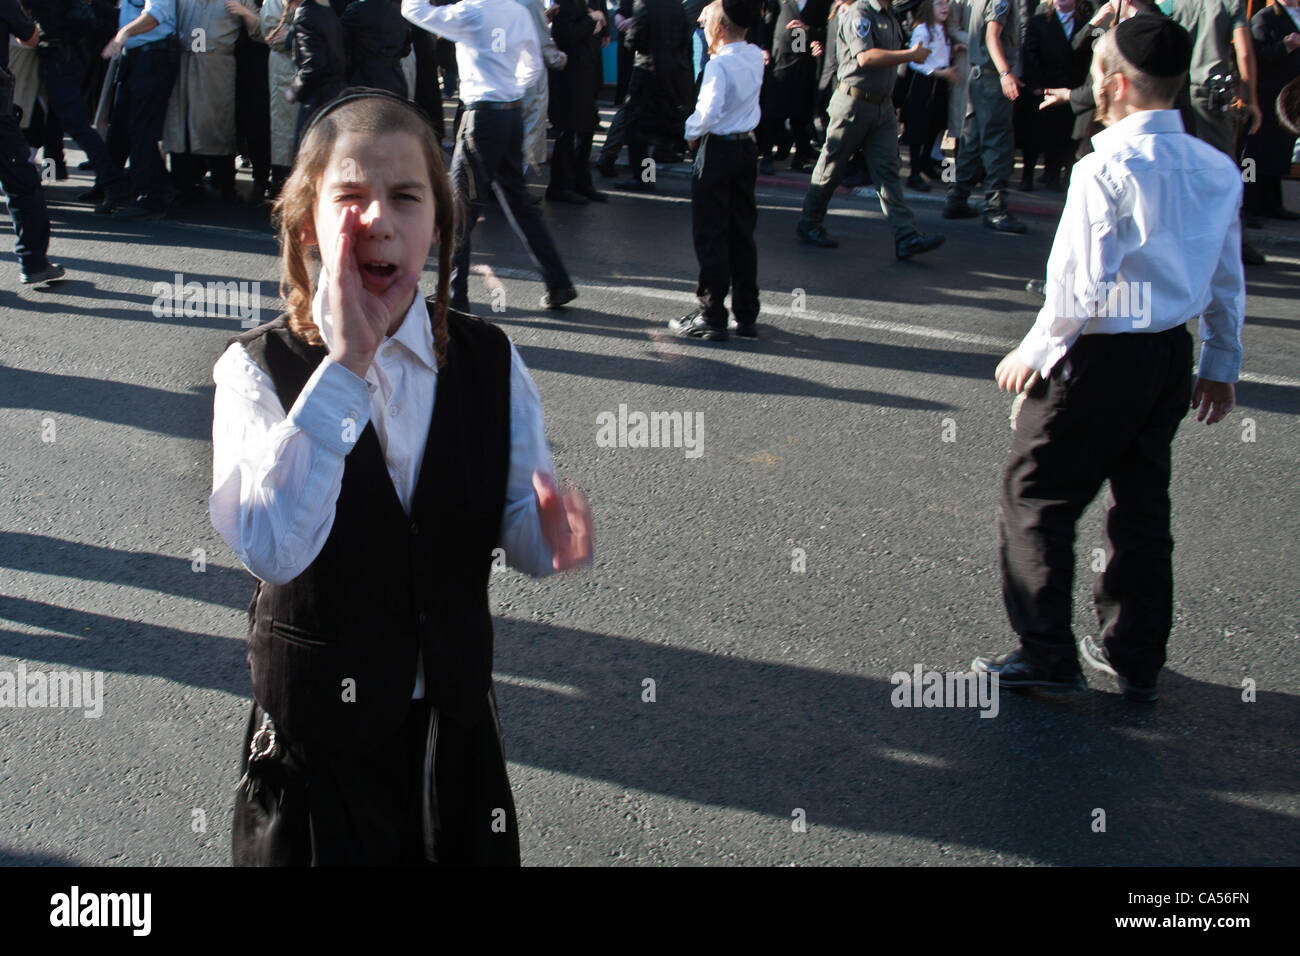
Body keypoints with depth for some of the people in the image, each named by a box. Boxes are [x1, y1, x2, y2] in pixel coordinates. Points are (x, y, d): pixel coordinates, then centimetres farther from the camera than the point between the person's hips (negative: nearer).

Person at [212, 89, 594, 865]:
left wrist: (551, 534, -25)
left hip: (455, 720, 3)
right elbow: (272, 551, -29)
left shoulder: (491, 361, -4)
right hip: (316, 726, -3)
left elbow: (519, 530, 0)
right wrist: (344, 364, -29)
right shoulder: (258, 369, -14)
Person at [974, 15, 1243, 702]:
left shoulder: (1108, 169, -19)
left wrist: (1033, 354, -7)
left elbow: (1080, 288, -21)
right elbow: (1227, 283, 10)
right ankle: (1136, 660, 29)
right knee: (1142, 503, 18)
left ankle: (1046, 653, 12)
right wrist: (1221, 365, 21)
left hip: (1102, 356, -7)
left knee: (1036, 494, 7)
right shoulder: (1219, 169, 3)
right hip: (1173, 357, 8)